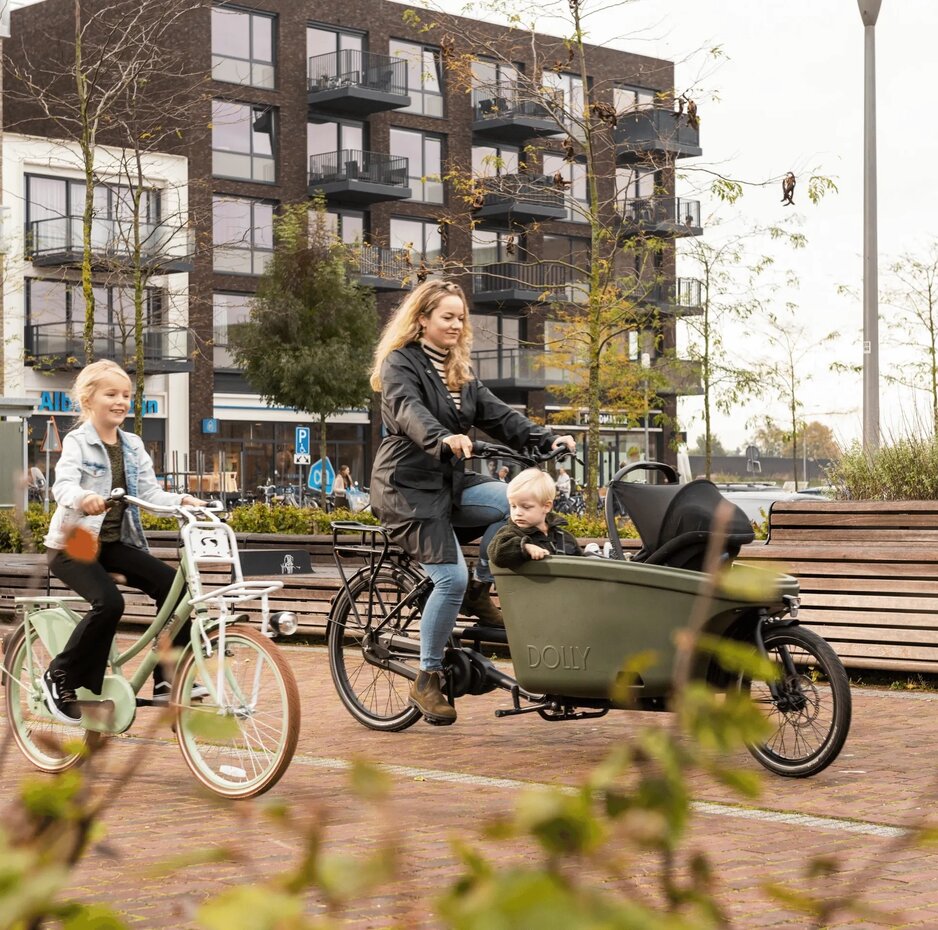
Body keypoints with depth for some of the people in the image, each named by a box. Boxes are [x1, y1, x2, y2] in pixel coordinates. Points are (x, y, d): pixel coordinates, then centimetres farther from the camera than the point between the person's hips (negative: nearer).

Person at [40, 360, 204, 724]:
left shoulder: (133, 446, 9)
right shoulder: (77, 442, -10)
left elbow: (150, 492, 4)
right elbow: (63, 485, -27)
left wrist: (181, 500, -15)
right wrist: (82, 498, -49)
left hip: (115, 543, 6)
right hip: (72, 544, -6)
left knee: (171, 583, -13)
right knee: (109, 602, -29)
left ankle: (168, 679, -7)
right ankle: (60, 678, -10)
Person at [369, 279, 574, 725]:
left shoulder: (459, 374, 16)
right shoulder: (401, 363, -7)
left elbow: (497, 414, 7)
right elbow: (408, 410, -27)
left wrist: (546, 439, -9)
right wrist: (443, 438, -48)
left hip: (449, 483, 7)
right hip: (407, 487, -7)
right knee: (451, 578, -20)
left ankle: (479, 592, -3)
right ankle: (427, 680, -5)